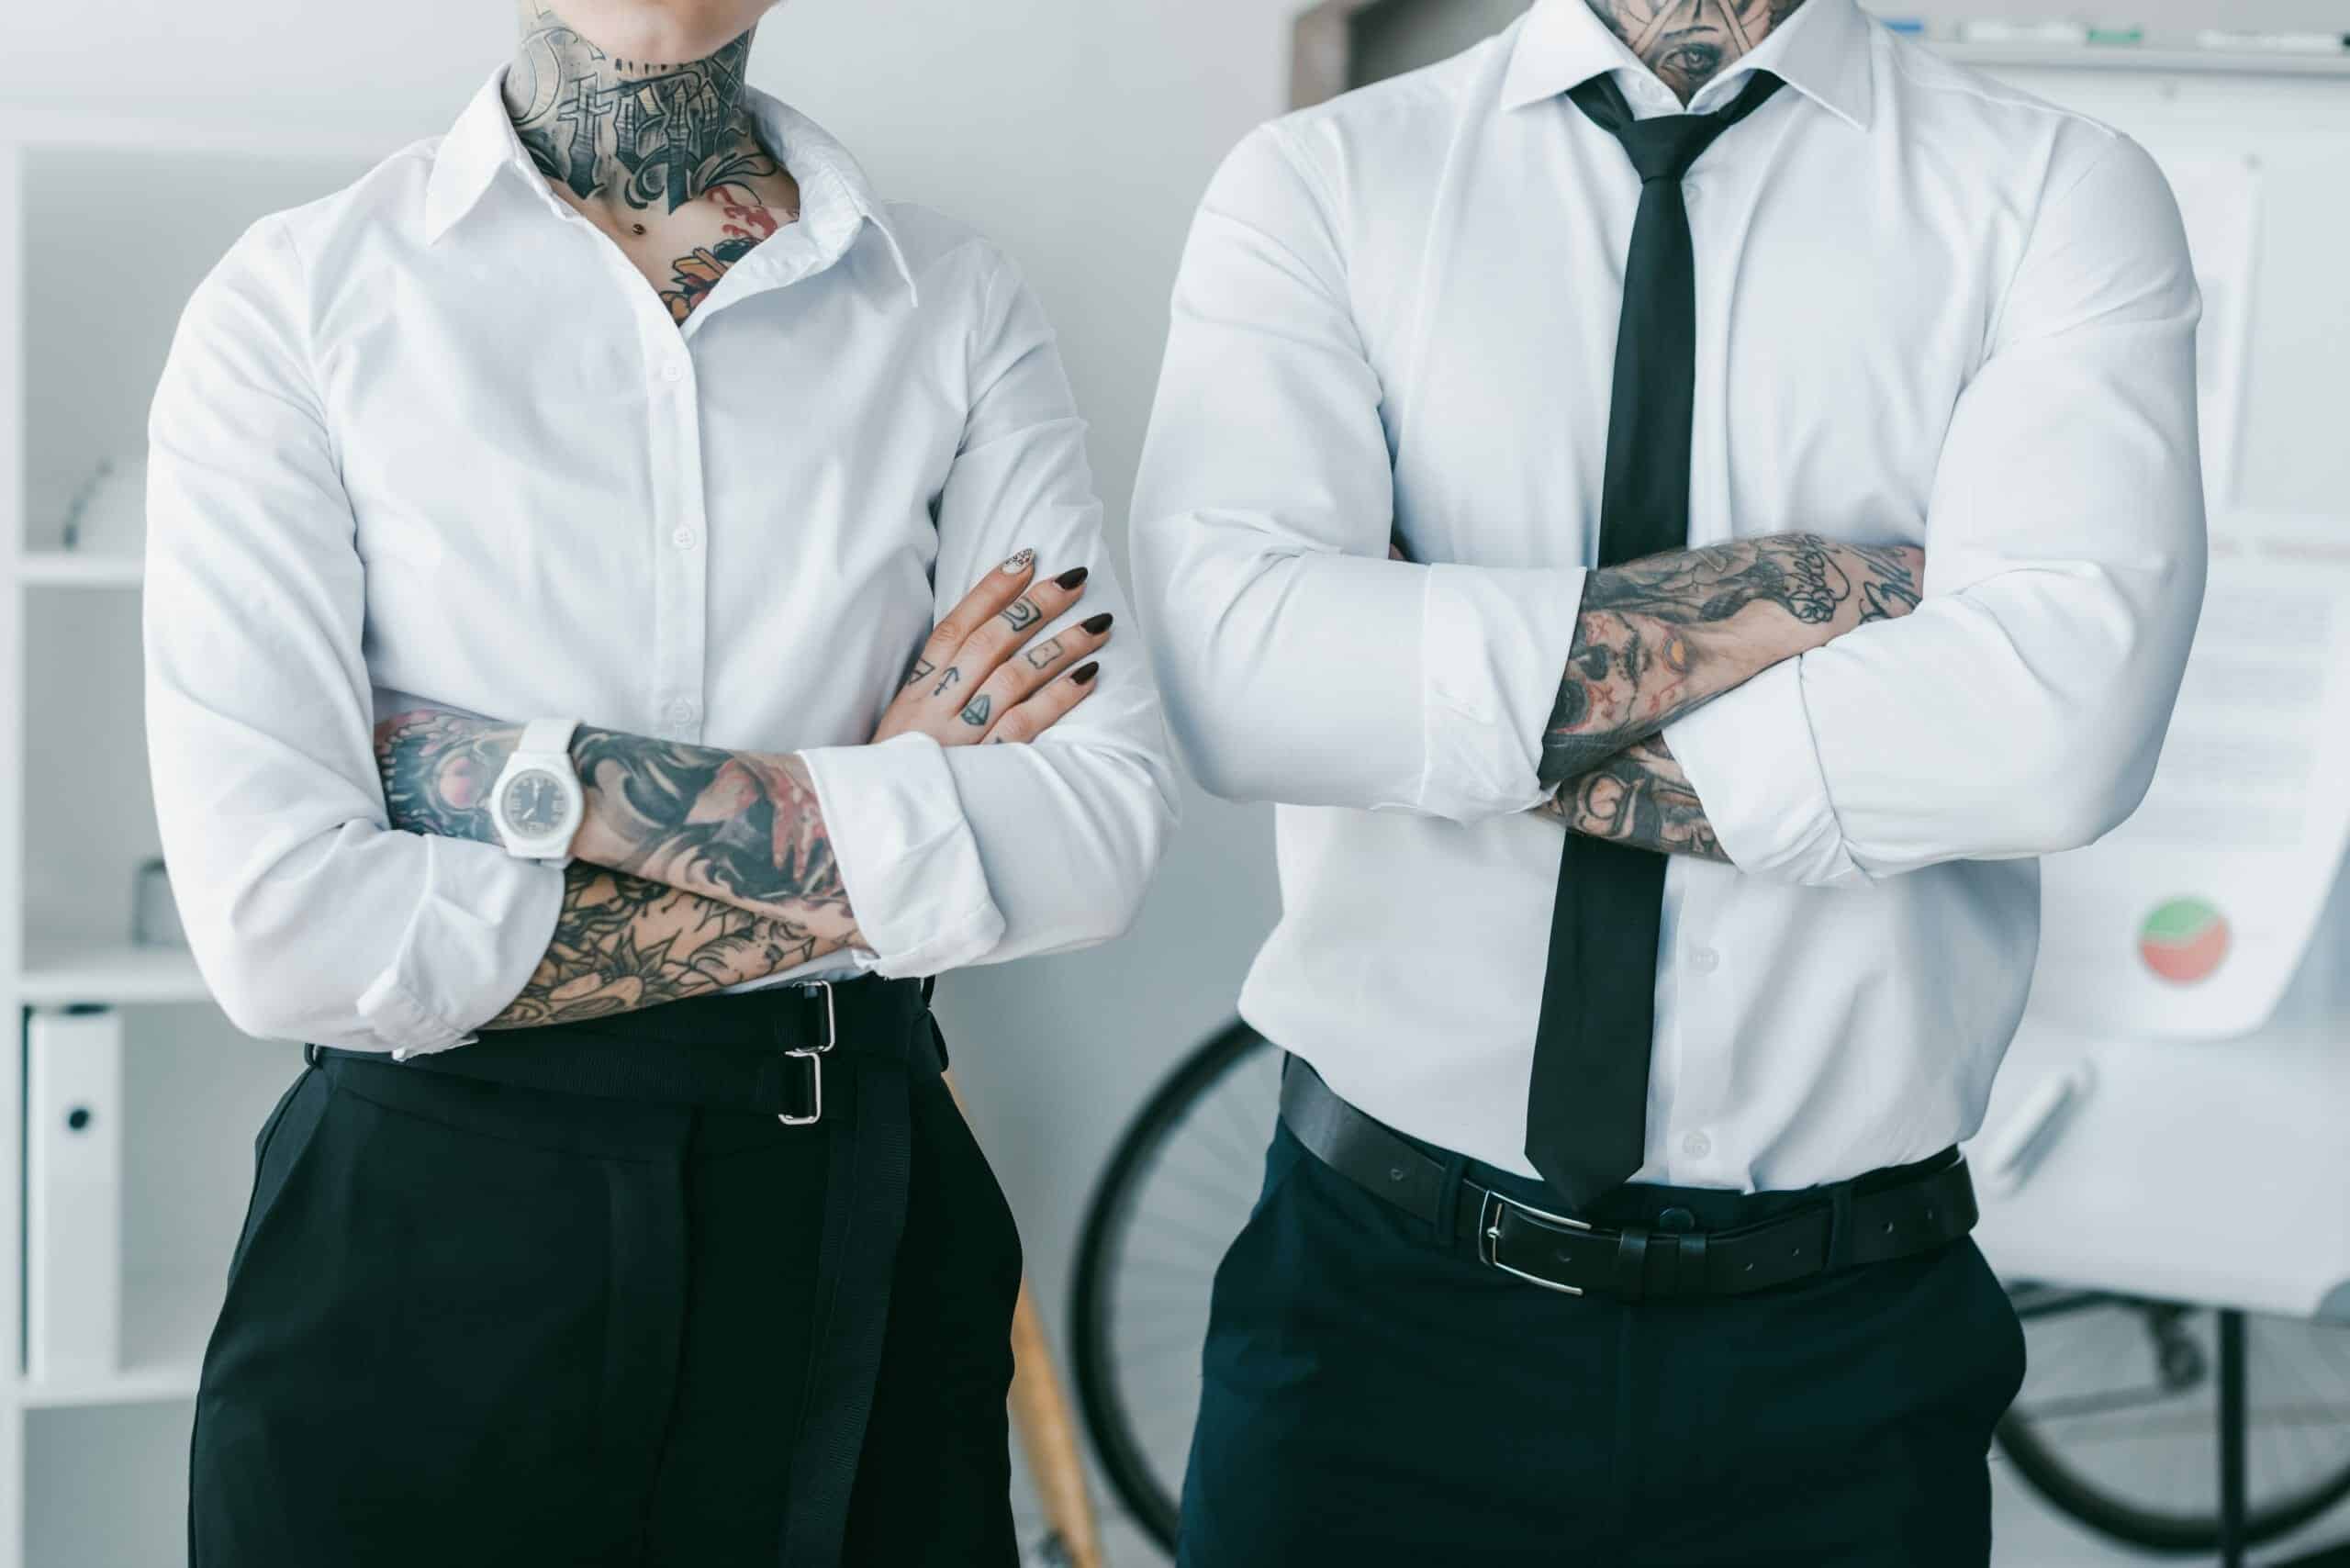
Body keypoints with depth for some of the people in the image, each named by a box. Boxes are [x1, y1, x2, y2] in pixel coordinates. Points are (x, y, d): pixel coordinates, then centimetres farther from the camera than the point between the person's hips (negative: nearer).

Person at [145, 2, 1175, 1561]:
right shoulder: (300, 304, -6)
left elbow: (1104, 833, -11)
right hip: (421, 1248, -2)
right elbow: (275, 922, -16)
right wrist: (853, 864, -12)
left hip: (849, 1241, 2)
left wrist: (545, 780, -17)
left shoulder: (955, 306, 1)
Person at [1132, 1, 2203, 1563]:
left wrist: (1455, 719, -13)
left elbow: (2057, 721, -19)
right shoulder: (1315, 187, 0)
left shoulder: (2067, 197, -2)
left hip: (1843, 1327, 0)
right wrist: (1767, 603, -16)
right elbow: (1229, 670, -18)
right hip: (1385, 1297, 0)